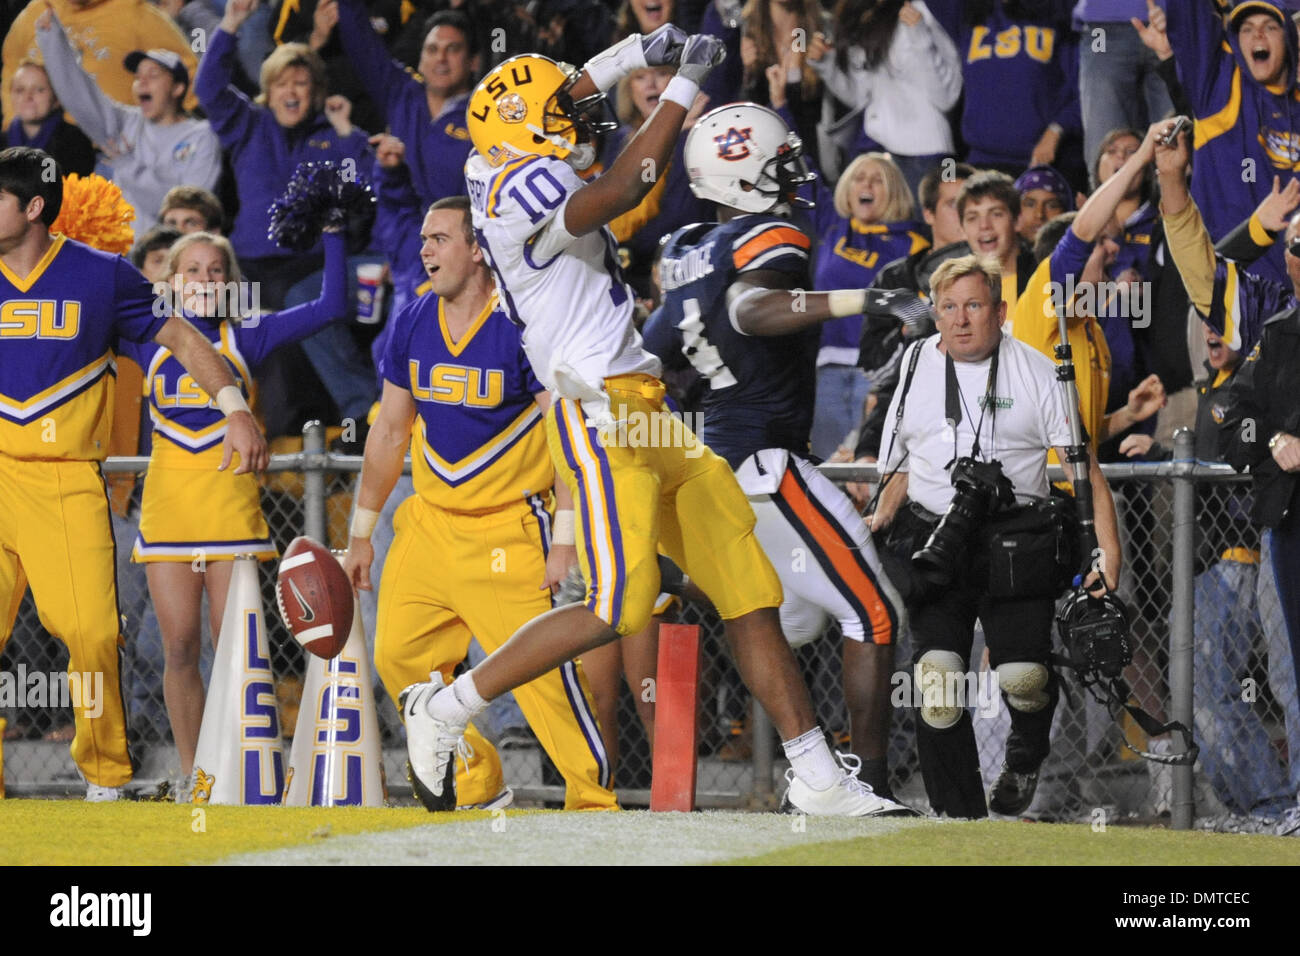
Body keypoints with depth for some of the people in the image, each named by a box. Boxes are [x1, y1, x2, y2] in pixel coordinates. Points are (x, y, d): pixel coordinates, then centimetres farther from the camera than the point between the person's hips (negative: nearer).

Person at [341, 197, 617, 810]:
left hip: (508, 526, -7)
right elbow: (390, 432, 14)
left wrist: (566, 542, -19)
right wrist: (362, 534, 16)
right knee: (400, 657, 3)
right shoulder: (412, 324, 4)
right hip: (429, 523, 7)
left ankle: (591, 800, -2)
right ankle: (477, 785, 18)